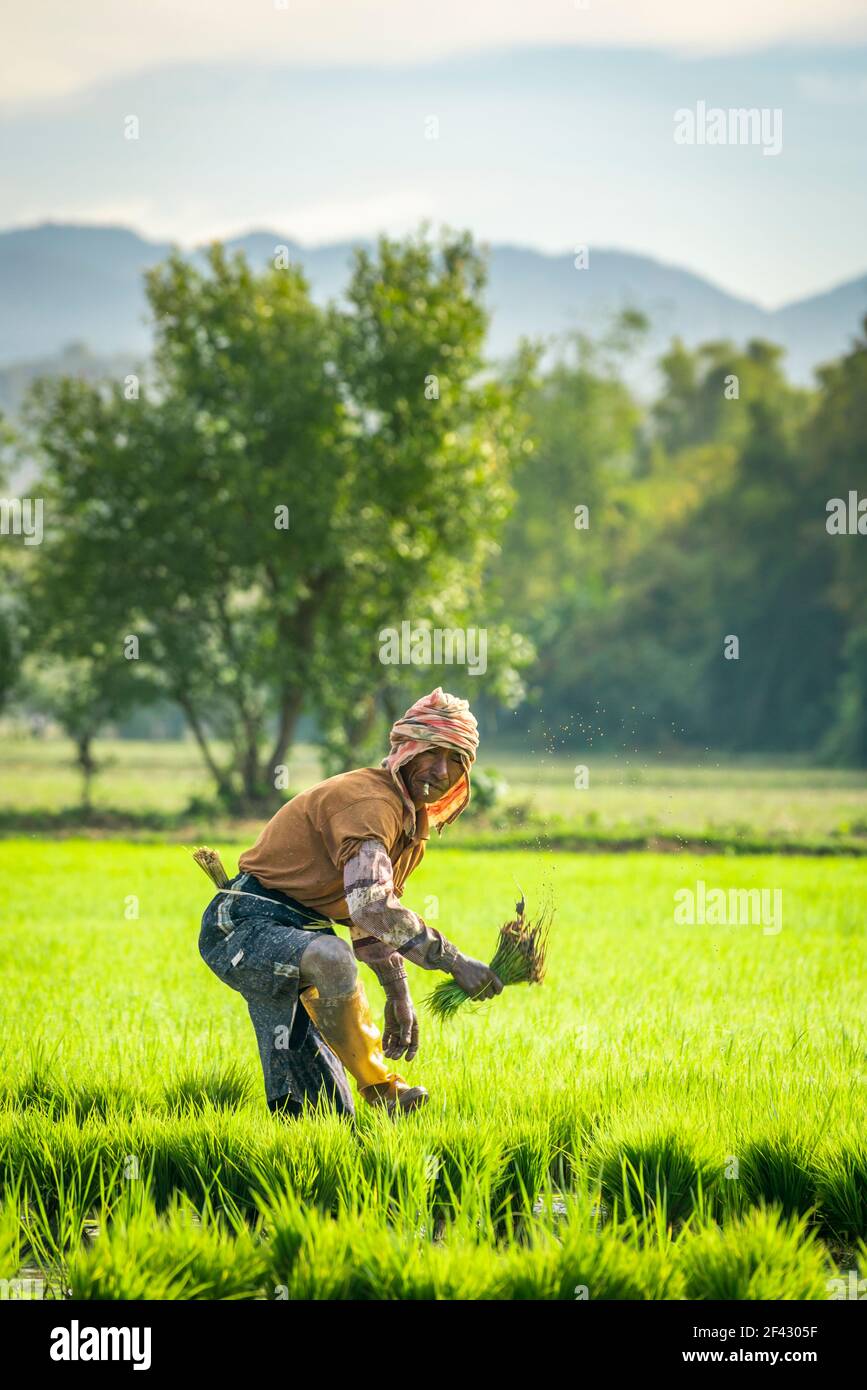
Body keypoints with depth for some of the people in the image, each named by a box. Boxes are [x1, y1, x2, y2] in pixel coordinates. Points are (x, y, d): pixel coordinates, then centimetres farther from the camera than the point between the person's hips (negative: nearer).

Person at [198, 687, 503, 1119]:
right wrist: (455, 962, -33)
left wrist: (398, 995, 25)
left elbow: (378, 918, 28)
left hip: (300, 937, 10)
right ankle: (380, 1090, -31)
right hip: (247, 926, -10)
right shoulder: (369, 800, -19)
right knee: (330, 957, -44)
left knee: (331, 1117, 0)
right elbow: (370, 905, -33)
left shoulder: (412, 822, 14)